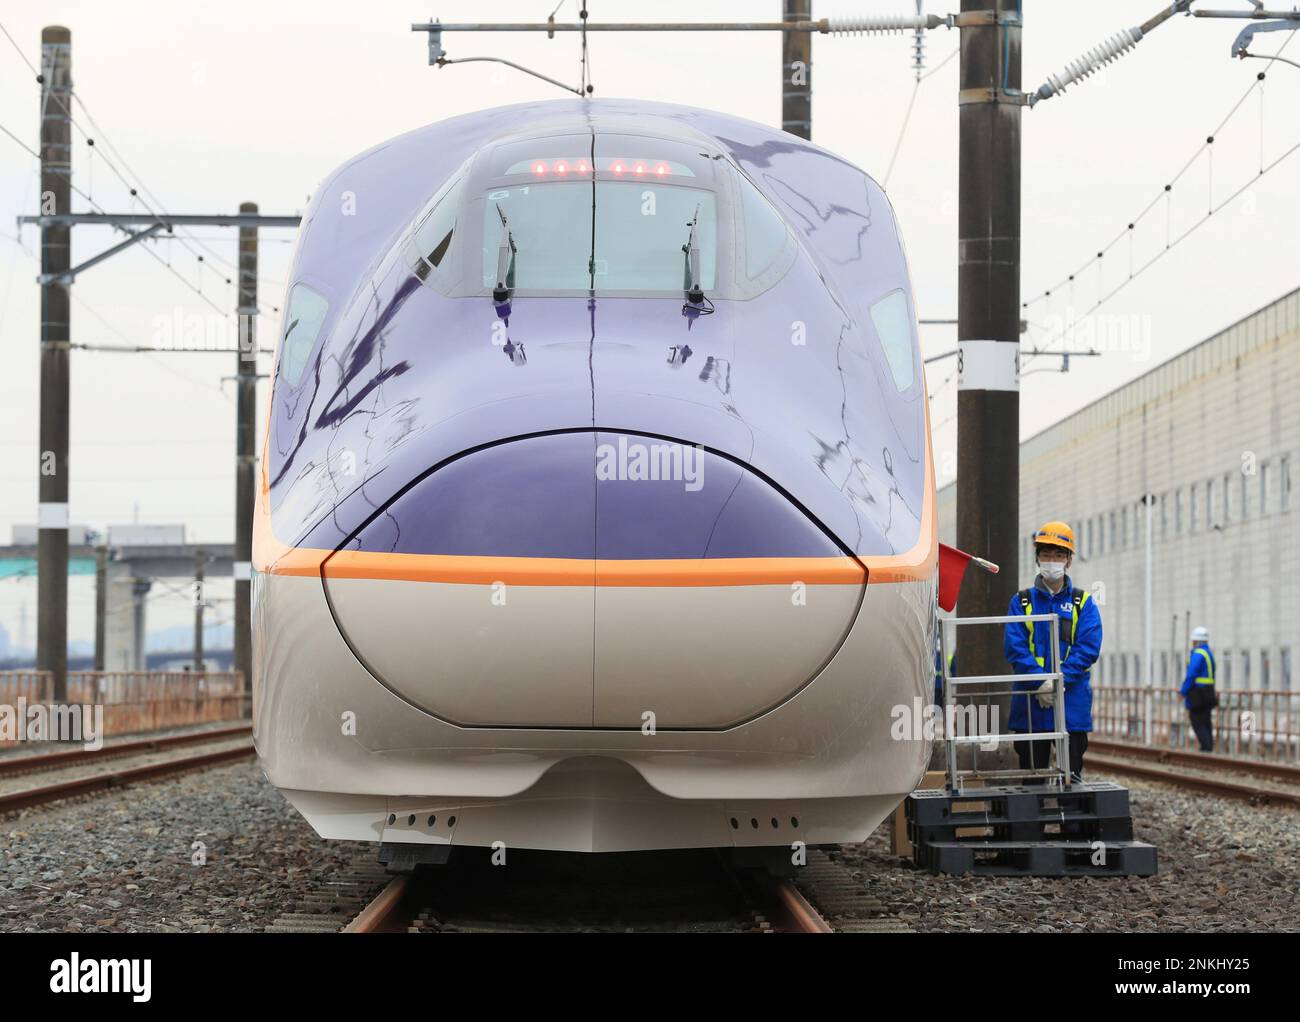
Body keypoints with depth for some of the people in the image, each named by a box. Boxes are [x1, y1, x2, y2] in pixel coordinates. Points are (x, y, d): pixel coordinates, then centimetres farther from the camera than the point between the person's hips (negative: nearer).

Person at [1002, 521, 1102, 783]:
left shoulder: (1083, 602, 7)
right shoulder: (1022, 601, 8)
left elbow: (1088, 648, -5)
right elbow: (1014, 646, -3)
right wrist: (1040, 682, -16)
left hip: (1072, 701, -1)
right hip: (1030, 702, 1)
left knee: (1071, 774, 1)